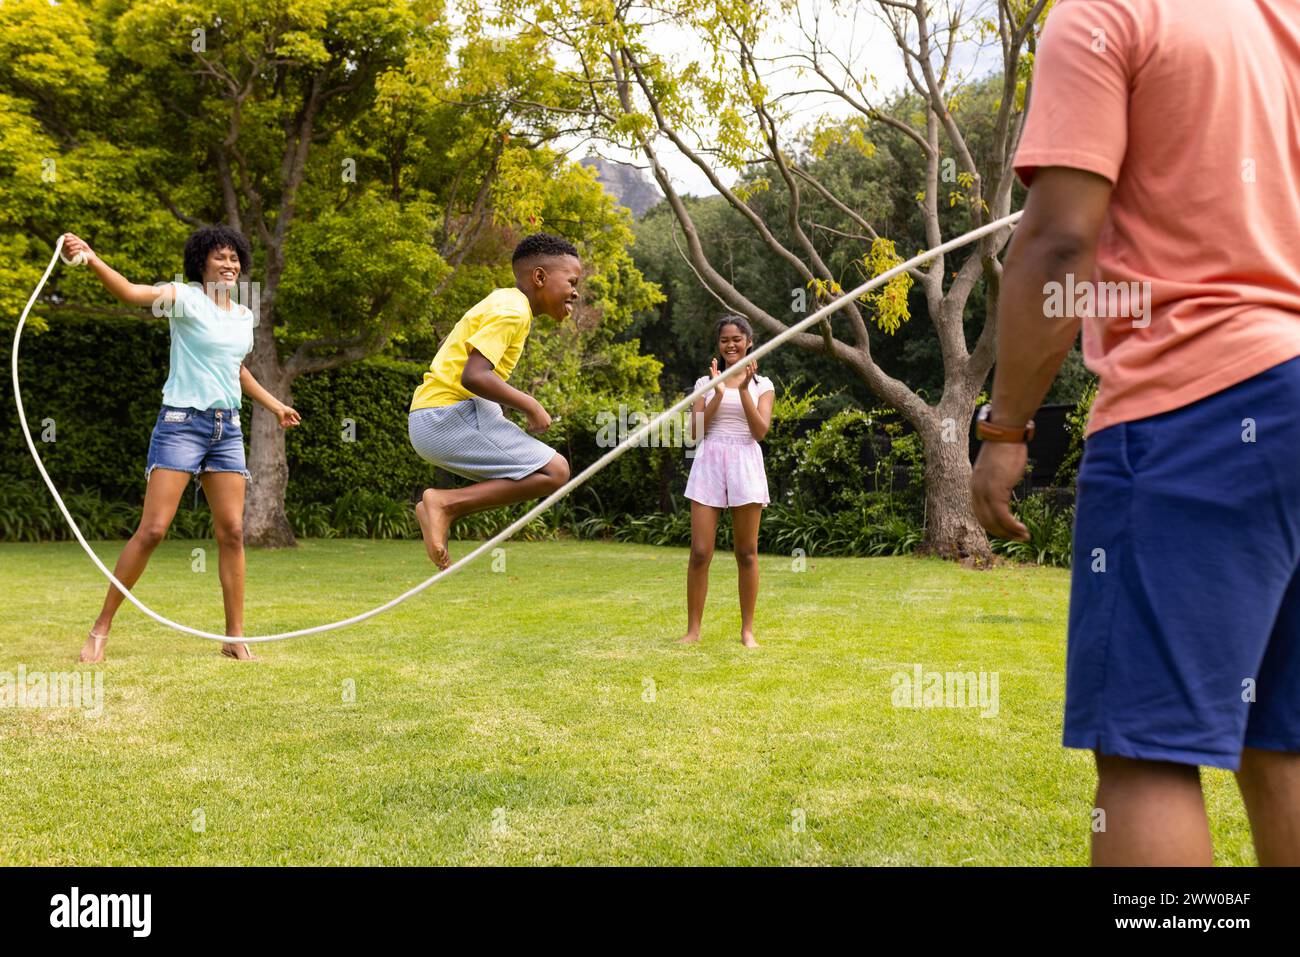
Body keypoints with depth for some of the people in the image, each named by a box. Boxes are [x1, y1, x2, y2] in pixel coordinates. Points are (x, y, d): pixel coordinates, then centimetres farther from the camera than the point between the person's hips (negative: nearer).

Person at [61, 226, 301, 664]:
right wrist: (91, 259, -40)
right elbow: (134, 292, -24)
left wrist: (274, 405, 36)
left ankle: (235, 637, 9)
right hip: (182, 422, -5)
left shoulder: (243, 316, 14)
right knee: (152, 529, -9)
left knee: (232, 532, 1)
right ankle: (101, 629, 4)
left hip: (227, 429, 6)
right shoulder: (186, 298, -5)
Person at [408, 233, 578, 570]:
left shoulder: (500, 300, 18)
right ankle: (445, 503, -15)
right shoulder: (511, 311, -12)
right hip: (450, 416, -10)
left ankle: (440, 510, 7)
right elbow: (474, 376, -24)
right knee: (554, 472, -13)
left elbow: (445, 349, 26)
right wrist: (530, 405, -14)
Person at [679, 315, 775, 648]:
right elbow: (696, 431, 0)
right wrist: (719, 393, -9)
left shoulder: (762, 384, 9)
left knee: (746, 552, 4)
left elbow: (760, 431, -5)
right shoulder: (705, 382, 11)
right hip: (709, 463, 1)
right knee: (700, 552, -4)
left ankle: (747, 629, 13)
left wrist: (744, 390, -13)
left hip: (745, 464, 0)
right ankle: (693, 629, 6)